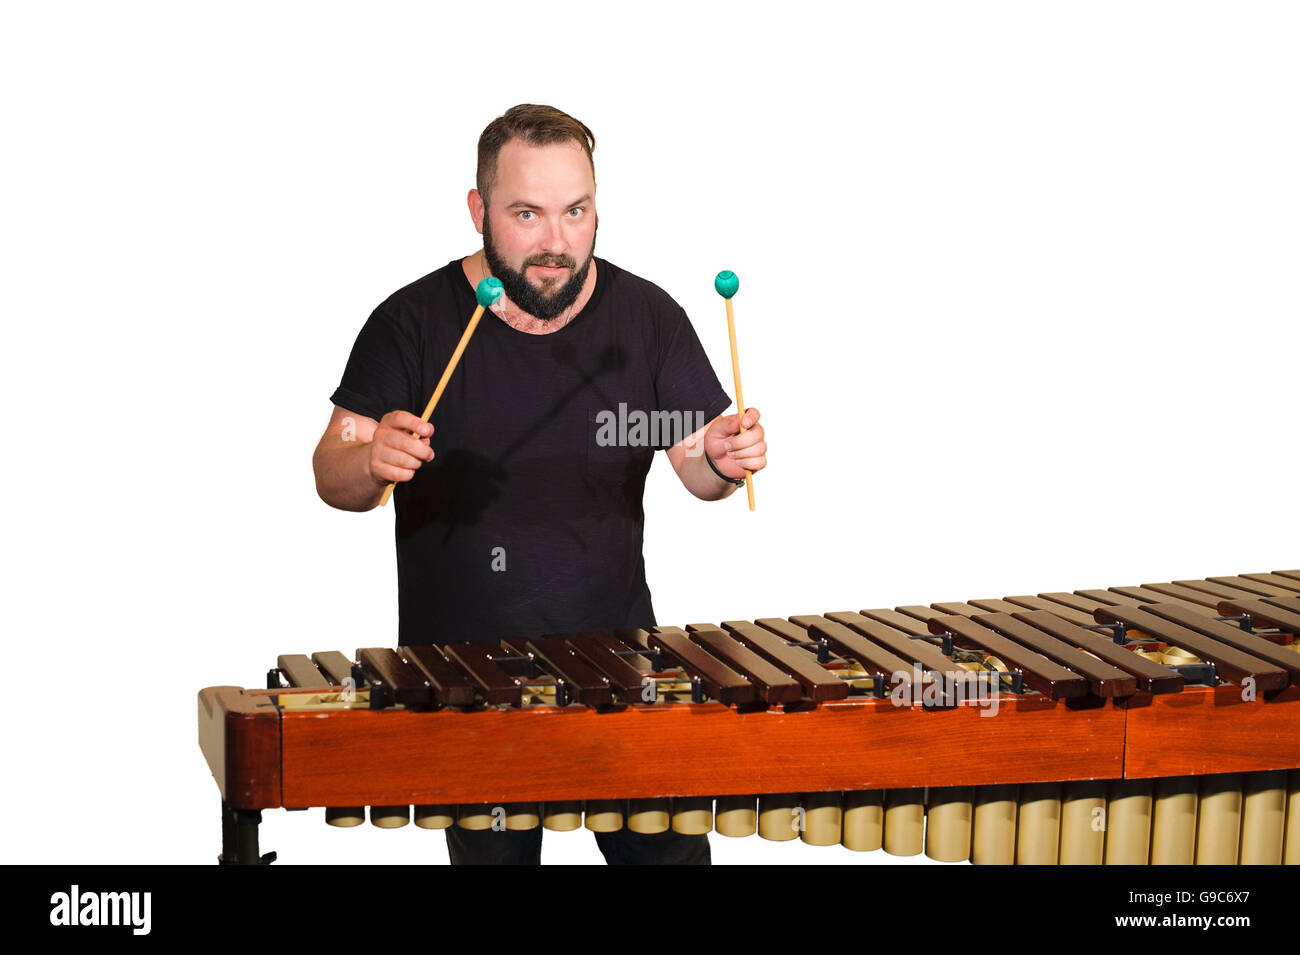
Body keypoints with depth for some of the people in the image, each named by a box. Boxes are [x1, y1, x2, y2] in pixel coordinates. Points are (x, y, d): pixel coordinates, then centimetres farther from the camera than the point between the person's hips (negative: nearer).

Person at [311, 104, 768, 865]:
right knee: (493, 851, 8)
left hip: (620, 659, 1)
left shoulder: (648, 315, -1)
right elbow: (334, 478, -6)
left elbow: (697, 466, 3)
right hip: (460, 677, -1)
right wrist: (372, 461, -29)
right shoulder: (414, 323, -7)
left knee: (671, 848, 1)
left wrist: (724, 462, -20)